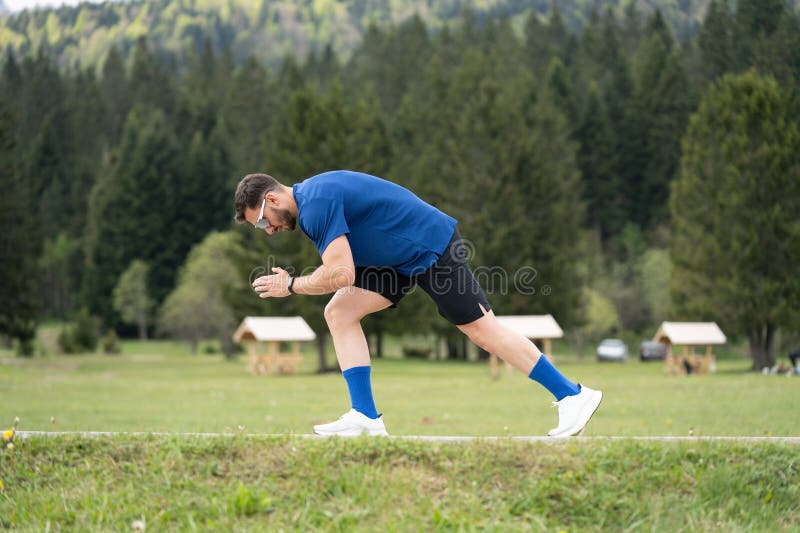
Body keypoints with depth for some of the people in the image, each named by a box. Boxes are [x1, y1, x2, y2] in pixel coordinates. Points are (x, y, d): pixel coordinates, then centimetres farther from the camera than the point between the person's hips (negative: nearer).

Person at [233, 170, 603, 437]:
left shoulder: (316, 204, -23)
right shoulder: (308, 200, 9)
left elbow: (340, 274, -30)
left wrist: (291, 286, -18)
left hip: (430, 246, -10)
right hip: (398, 258, 10)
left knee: (481, 328, -7)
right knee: (339, 312, -1)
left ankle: (572, 395, 1)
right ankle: (365, 416, -3)